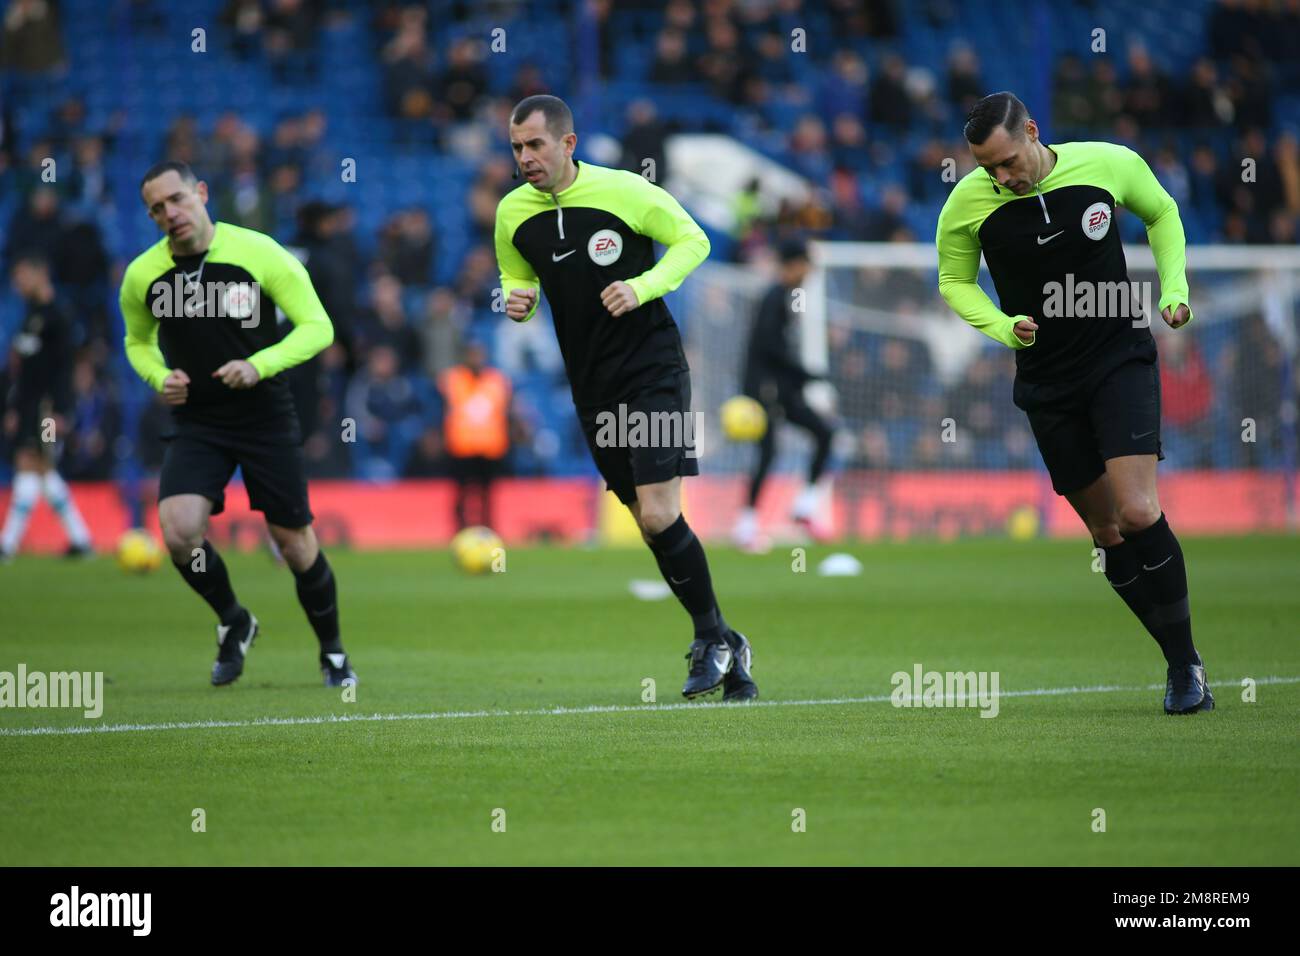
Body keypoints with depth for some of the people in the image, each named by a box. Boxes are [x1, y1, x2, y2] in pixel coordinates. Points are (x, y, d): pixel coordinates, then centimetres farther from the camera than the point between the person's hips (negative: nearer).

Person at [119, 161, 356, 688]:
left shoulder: (257, 252, -13)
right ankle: (233, 623, 9)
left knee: (295, 543, 3)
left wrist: (259, 366, -23)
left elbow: (317, 326, -9)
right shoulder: (142, 275, -4)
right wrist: (160, 377, -5)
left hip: (265, 417, -2)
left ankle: (332, 651, 29)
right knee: (179, 531, -20)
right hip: (196, 422, 2)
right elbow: (138, 341, 17)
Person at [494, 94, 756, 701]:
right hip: (593, 389, 5)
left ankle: (712, 639, 1)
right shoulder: (513, 214, 3)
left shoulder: (623, 191, -11)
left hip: (653, 371, -5)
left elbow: (693, 240, -2)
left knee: (659, 516, -16)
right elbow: (516, 279, 18)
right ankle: (725, 651, 17)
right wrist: (516, 302, -6)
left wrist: (642, 287, -17)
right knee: (652, 526, 6)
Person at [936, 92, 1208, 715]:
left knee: (1138, 511, -19)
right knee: (1105, 531, 2)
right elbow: (953, 280, 9)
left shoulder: (1109, 165, -9)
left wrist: (1173, 287, 2)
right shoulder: (968, 202, -7)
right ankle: (1182, 664, 14)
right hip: (1046, 381, 2)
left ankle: (1185, 661, -5)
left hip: (1121, 359, -2)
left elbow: (1161, 212, 13)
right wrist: (1003, 327, -8)